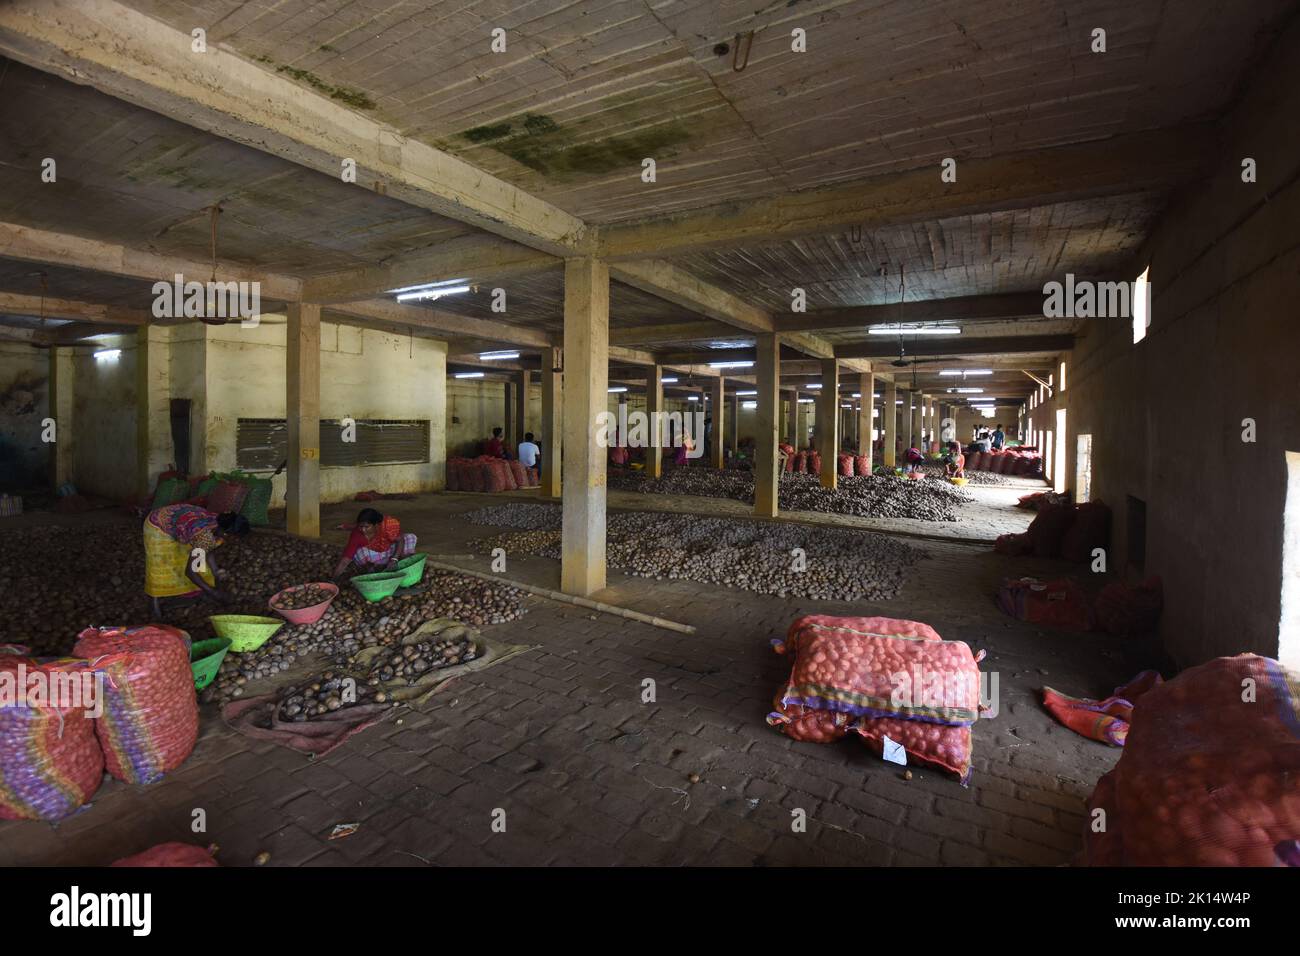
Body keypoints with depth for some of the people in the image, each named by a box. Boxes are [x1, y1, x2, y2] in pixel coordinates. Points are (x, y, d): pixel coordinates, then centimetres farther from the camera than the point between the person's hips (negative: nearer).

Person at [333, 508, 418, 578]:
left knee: (410, 538, -23)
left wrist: (394, 559, -36)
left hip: (391, 552, 0)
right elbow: (345, 561, -27)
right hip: (373, 556, 0)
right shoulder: (357, 534, -28)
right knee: (360, 552, -32)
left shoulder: (388, 523, -31)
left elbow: (400, 540, -24)